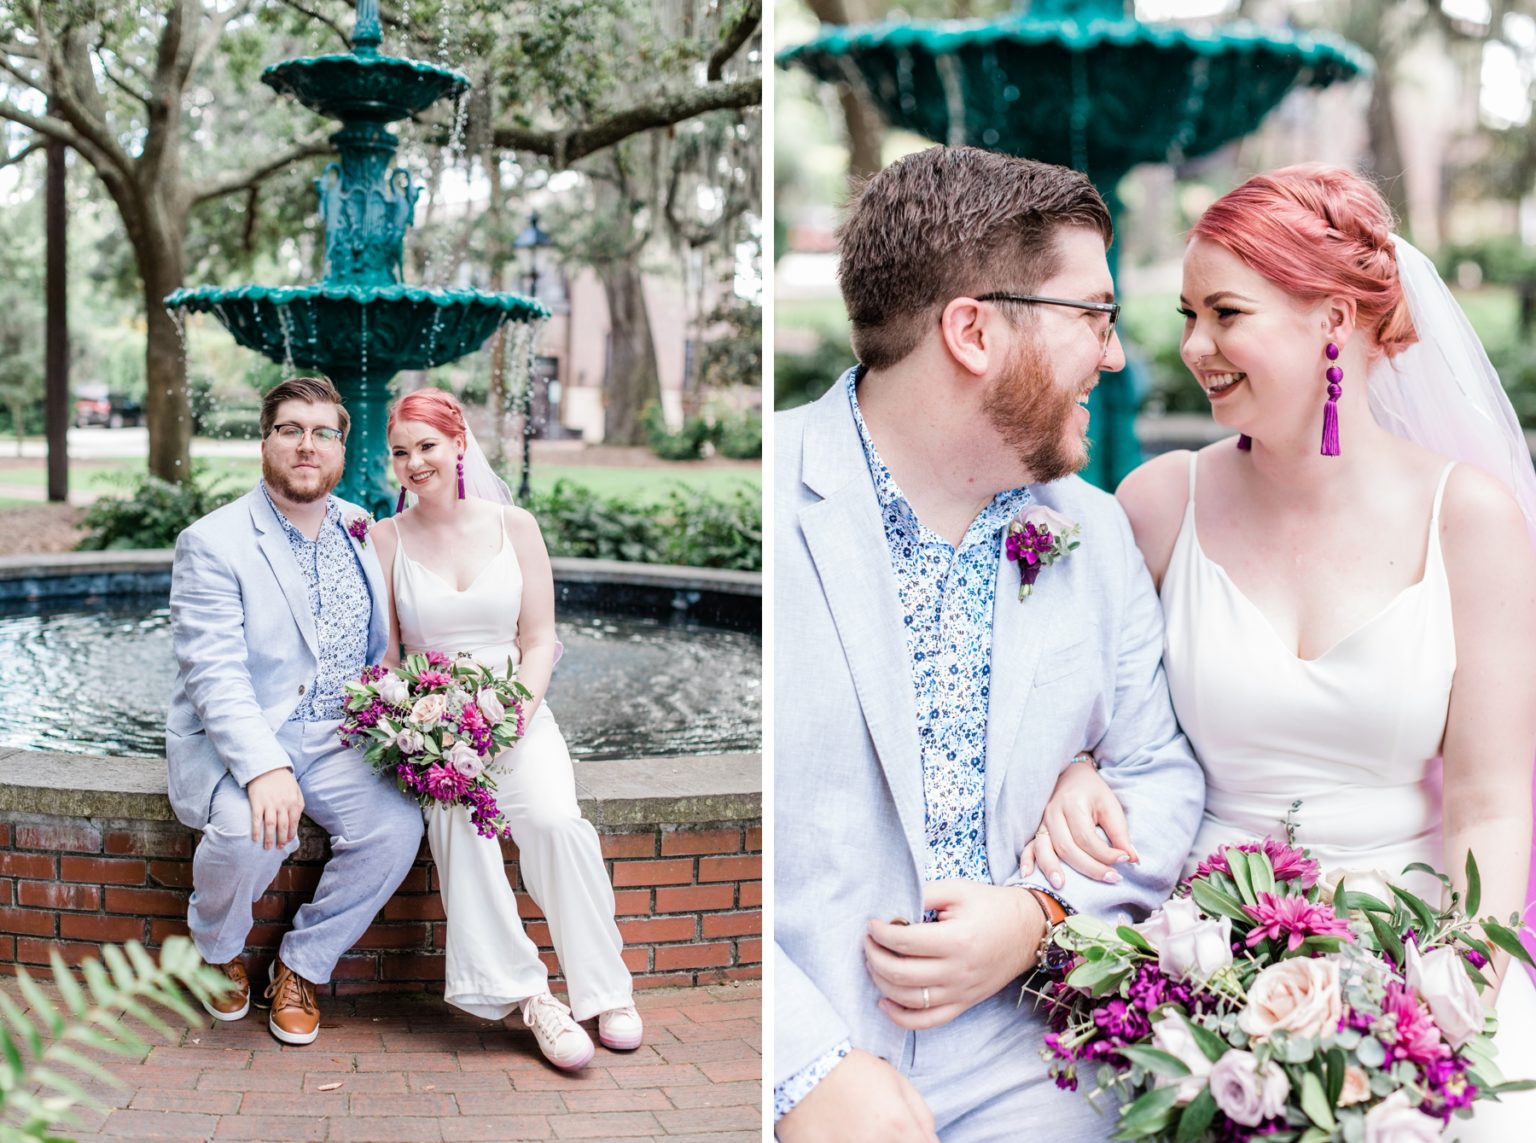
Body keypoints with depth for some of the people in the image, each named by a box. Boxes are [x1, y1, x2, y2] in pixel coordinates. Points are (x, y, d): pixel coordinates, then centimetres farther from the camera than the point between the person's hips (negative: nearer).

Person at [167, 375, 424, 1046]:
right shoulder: (212, 544, -8)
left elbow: (384, 644, 19)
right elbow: (216, 675, -19)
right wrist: (264, 769, -34)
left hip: (335, 742, 4)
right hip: (231, 742, -4)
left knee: (397, 826, -23)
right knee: (249, 832, -34)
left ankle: (302, 965, 1)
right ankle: (217, 953, 1)